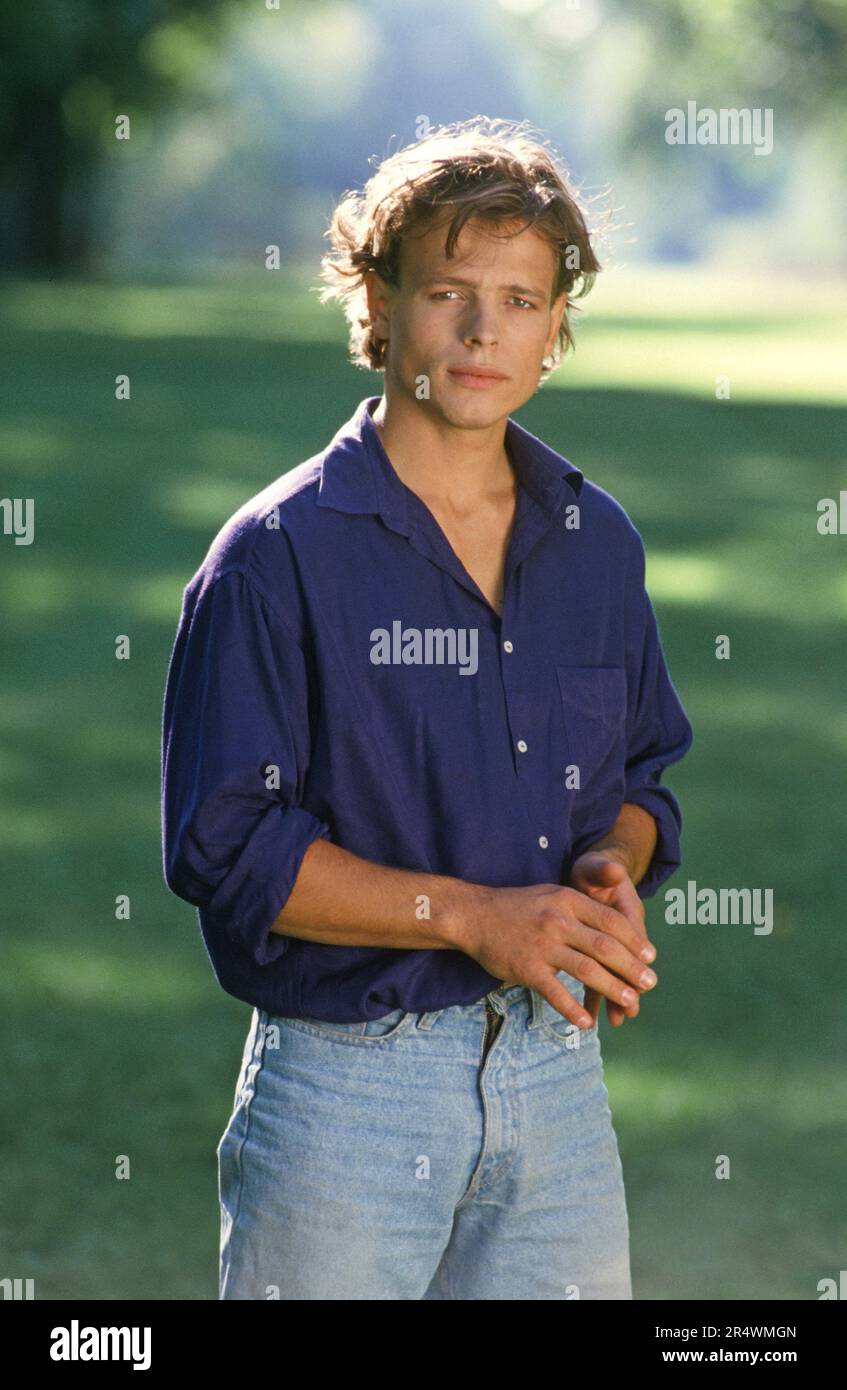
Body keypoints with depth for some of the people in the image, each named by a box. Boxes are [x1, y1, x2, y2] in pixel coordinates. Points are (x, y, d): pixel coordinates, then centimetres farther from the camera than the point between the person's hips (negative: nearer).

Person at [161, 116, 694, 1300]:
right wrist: (471, 914, -18)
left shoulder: (597, 543, 10)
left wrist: (610, 871, -4)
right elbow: (223, 844, -12)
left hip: (558, 1072, 5)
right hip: (346, 1082, -4)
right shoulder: (278, 555, -8)